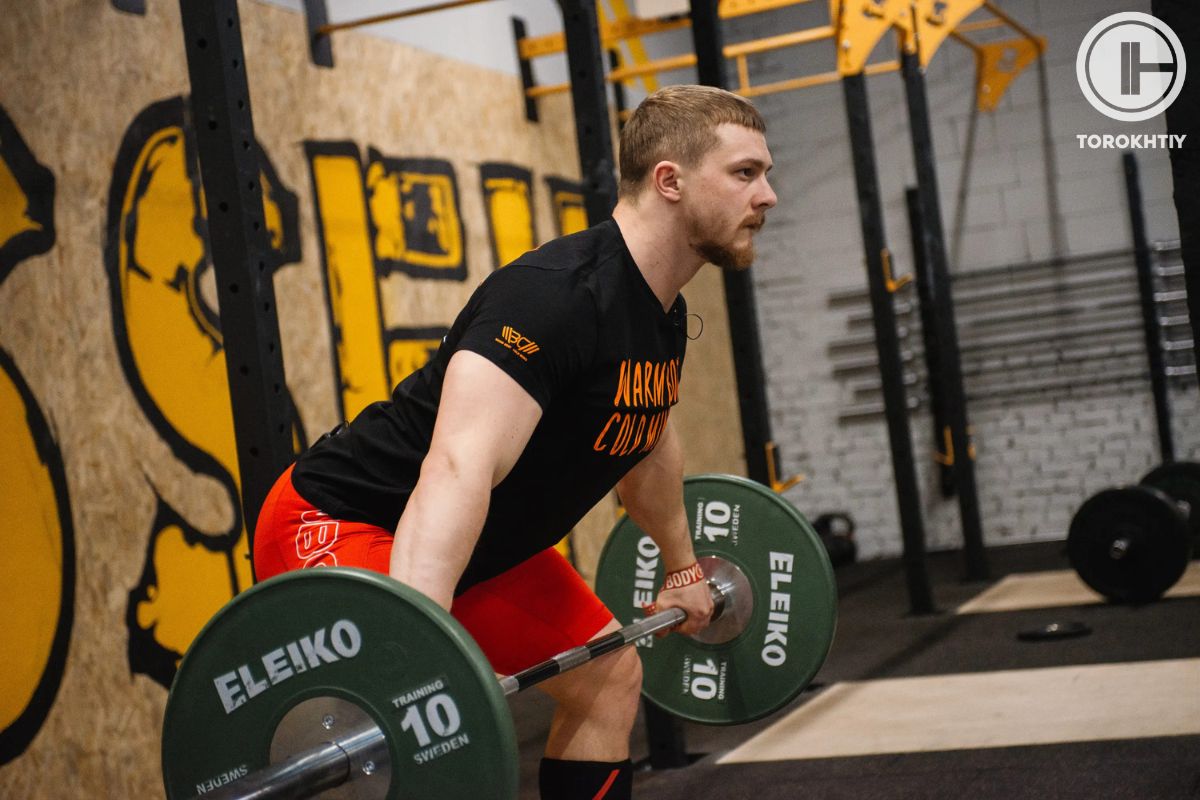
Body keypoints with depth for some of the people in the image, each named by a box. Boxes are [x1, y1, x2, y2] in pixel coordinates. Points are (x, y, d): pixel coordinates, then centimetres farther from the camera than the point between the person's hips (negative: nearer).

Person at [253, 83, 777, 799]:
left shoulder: (663, 315, 1)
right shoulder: (558, 296, -30)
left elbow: (648, 443, 22)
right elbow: (457, 471, -44)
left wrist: (682, 567, 32)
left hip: (482, 544, 10)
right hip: (338, 525, -10)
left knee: (610, 678, 16)